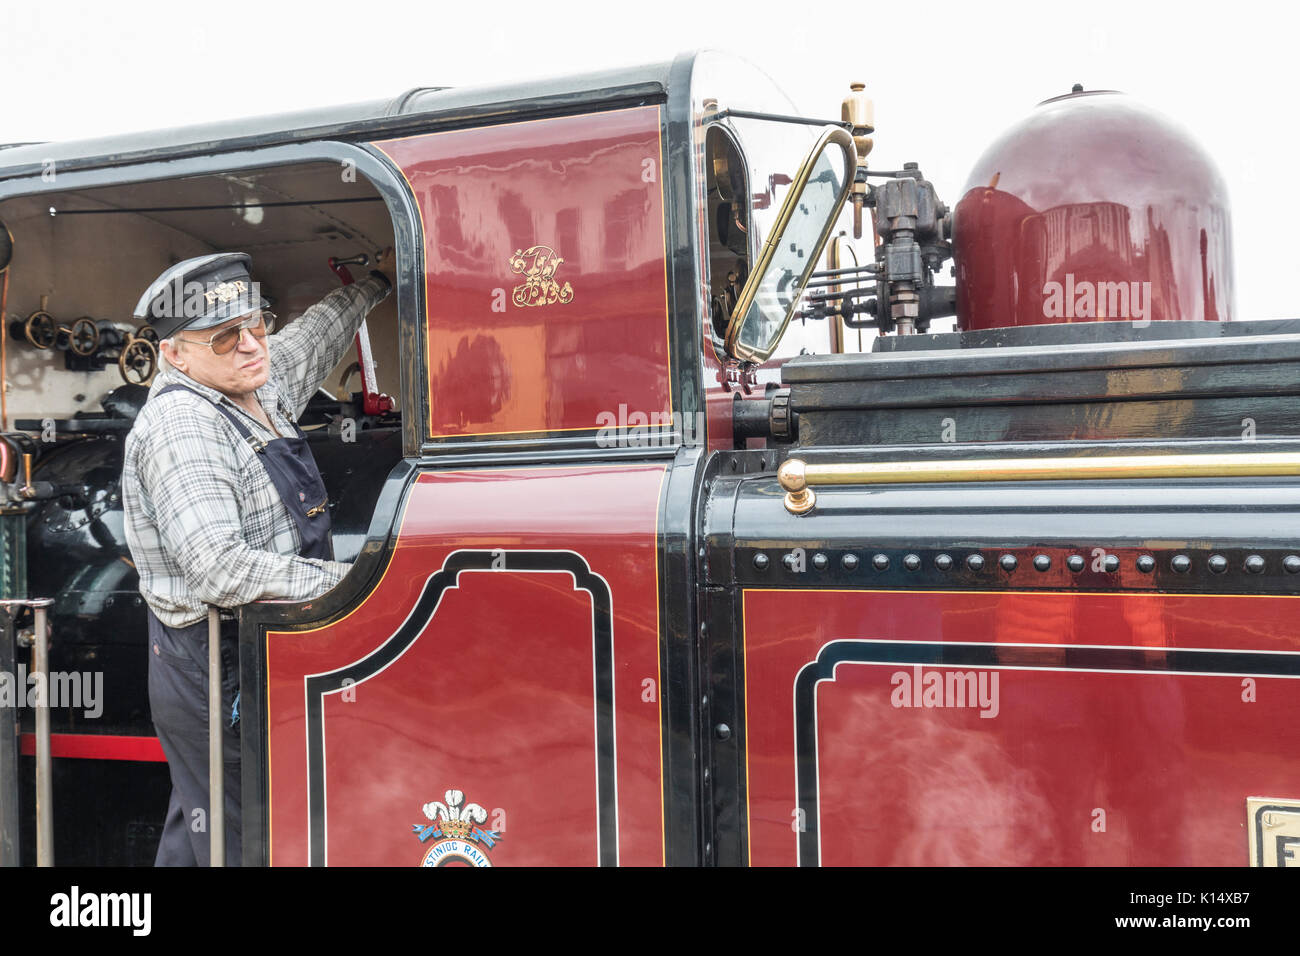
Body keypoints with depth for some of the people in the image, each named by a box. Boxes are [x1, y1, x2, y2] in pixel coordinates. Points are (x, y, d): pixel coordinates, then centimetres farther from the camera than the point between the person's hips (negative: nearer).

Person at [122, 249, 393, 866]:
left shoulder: (260, 388, 7)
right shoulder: (179, 425, -21)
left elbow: (315, 336, 32)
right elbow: (221, 571, -31)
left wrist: (376, 283, 40)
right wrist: (349, 581, -24)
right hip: (217, 671, -9)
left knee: (196, 828, 21)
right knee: (238, 844, -2)